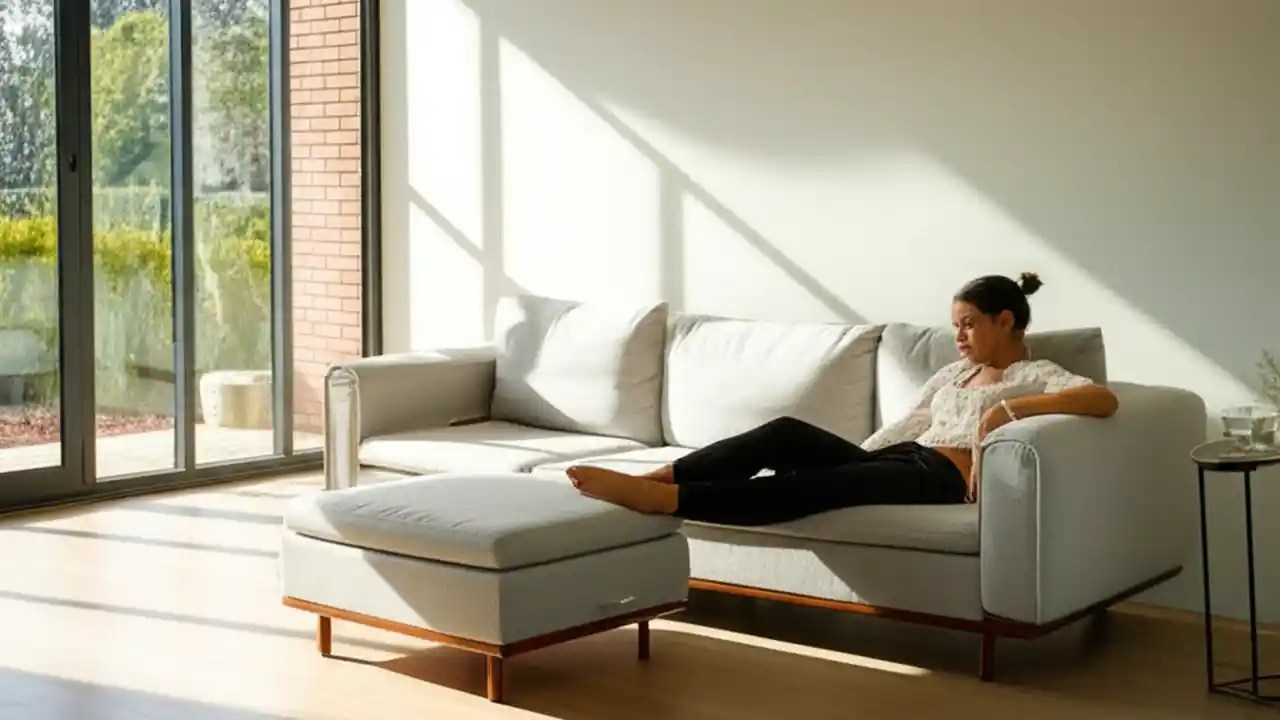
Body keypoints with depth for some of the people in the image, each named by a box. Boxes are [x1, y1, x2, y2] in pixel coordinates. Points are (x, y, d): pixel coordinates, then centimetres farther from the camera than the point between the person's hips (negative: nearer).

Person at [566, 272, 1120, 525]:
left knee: (804, 488, -30)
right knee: (787, 434, -21)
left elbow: (1104, 399, -12)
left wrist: (1005, 409, -19)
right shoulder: (955, 372, 30)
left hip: (942, 477, -7)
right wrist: (851, 457, 8)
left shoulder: (1036, 376, 7)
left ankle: (658, 500, -45)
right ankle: (653, 478, -30)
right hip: (898, 460, 7)